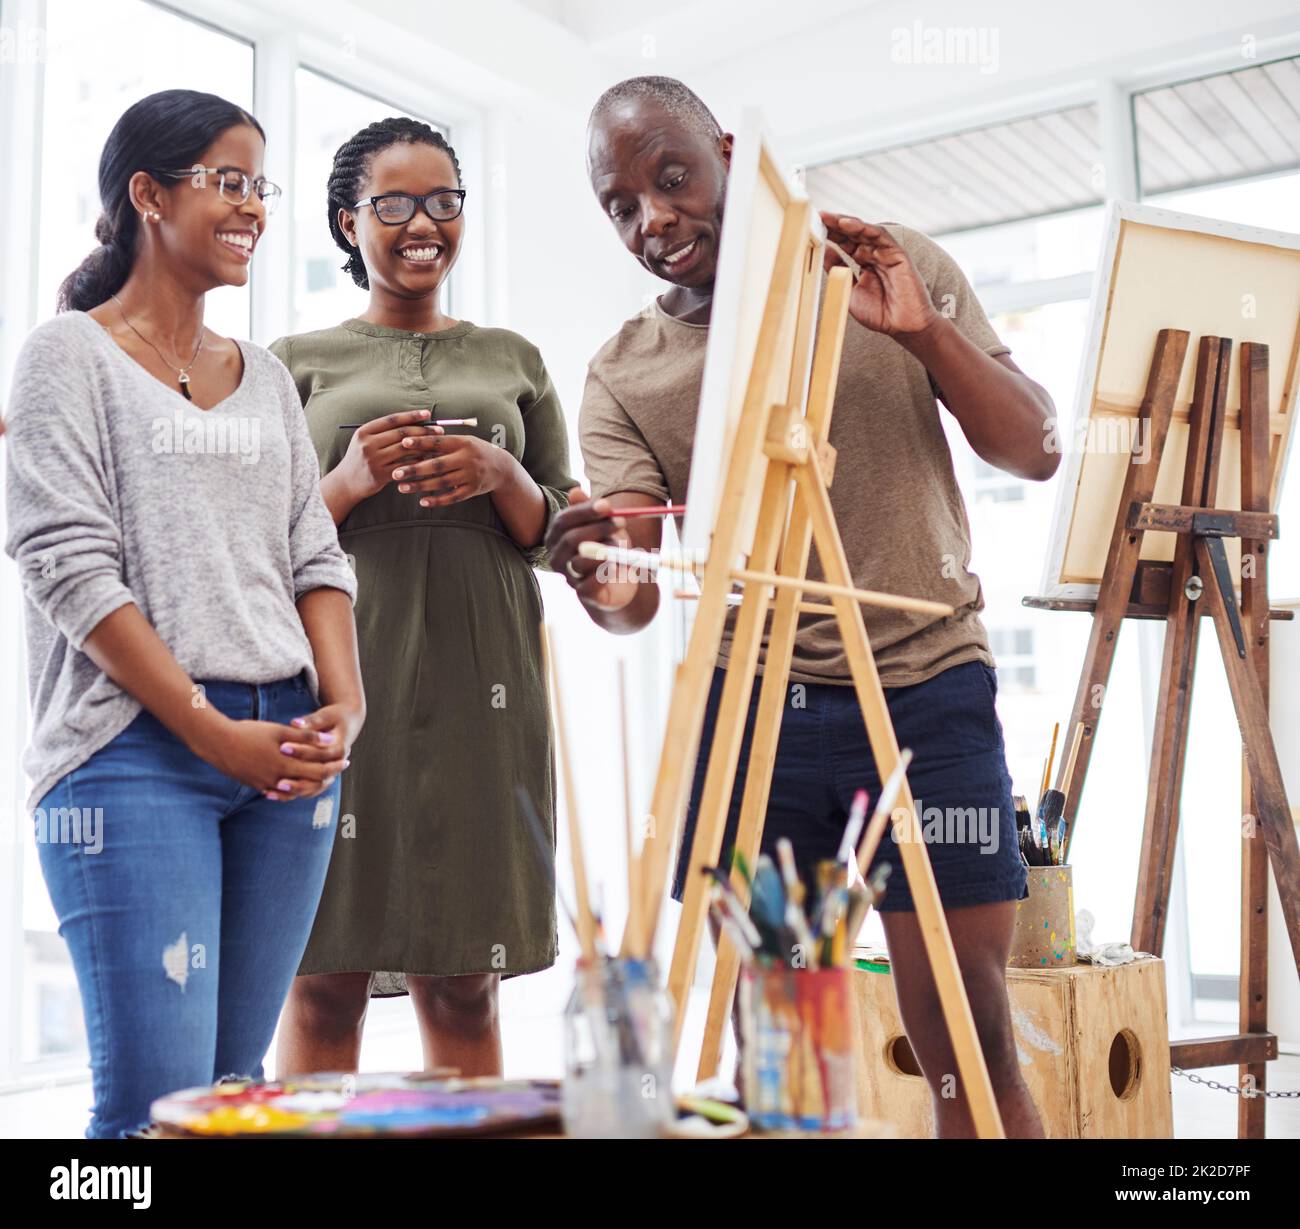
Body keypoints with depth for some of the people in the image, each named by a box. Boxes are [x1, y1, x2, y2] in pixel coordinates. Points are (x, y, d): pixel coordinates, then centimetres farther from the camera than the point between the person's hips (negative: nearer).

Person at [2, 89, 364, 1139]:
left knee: (236, 1083, 9)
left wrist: (346, 706, -3)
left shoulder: (266, 377, 18)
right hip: (136, 749, -5)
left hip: (288, 754, 6)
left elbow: (315, 557, 15)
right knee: (157, 1098, -9)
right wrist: (212, 733, -13)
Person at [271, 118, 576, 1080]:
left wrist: (502, 477, -6)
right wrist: (348, 482, -10)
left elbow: (561, 536, 14)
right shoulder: (299, 363, 11)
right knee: (326, 980, -1)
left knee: (463, 987, 5)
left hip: (479, 685, 2)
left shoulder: (512, 359, 16)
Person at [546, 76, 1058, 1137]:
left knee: (967, 1044, 0)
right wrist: (609, 589, -31)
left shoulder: (896, 267, 4)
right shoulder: (624, 376, 4)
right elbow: (640, 596, -6)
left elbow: (1035, 452, 2)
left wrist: (925, 331, -14)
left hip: (927, 691, -1)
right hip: (751, 704, 2)